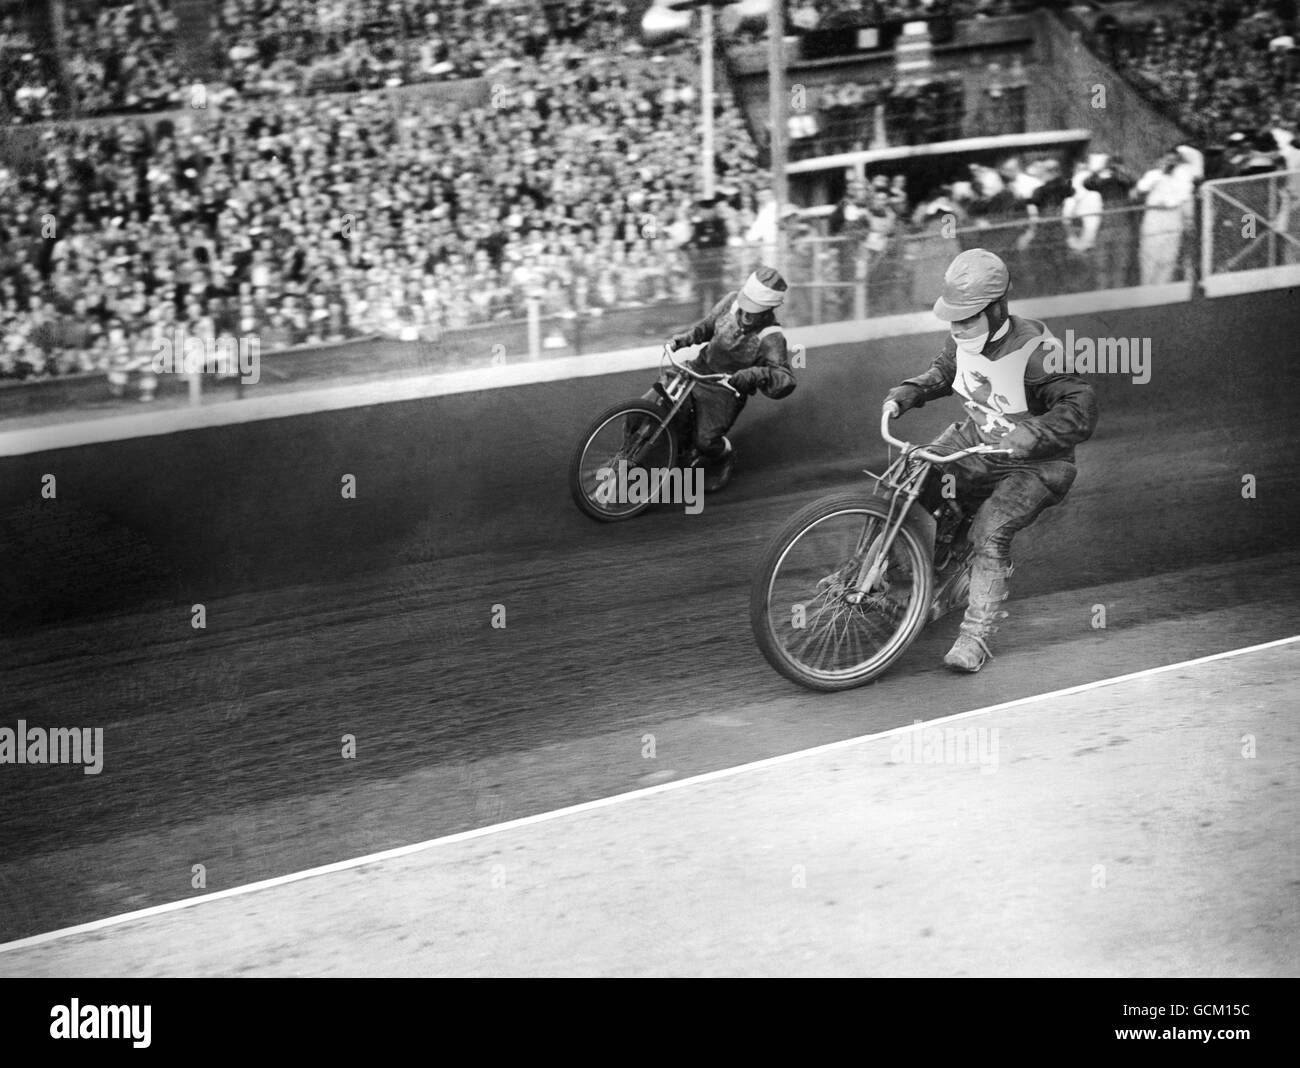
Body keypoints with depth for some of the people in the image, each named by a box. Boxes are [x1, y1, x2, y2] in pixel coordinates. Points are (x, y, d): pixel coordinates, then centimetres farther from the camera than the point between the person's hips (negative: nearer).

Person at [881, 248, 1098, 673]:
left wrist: (1027, 435, -46)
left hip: (1033, 465, -7)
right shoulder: (963, 340, -6)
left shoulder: (1032, 351, -27)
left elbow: (1080, 408, -34)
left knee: (990, 533, -26)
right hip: (976, 443, 7)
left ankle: (975, 638, -18)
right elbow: (942, 373, 18)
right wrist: (903, 395, 1)